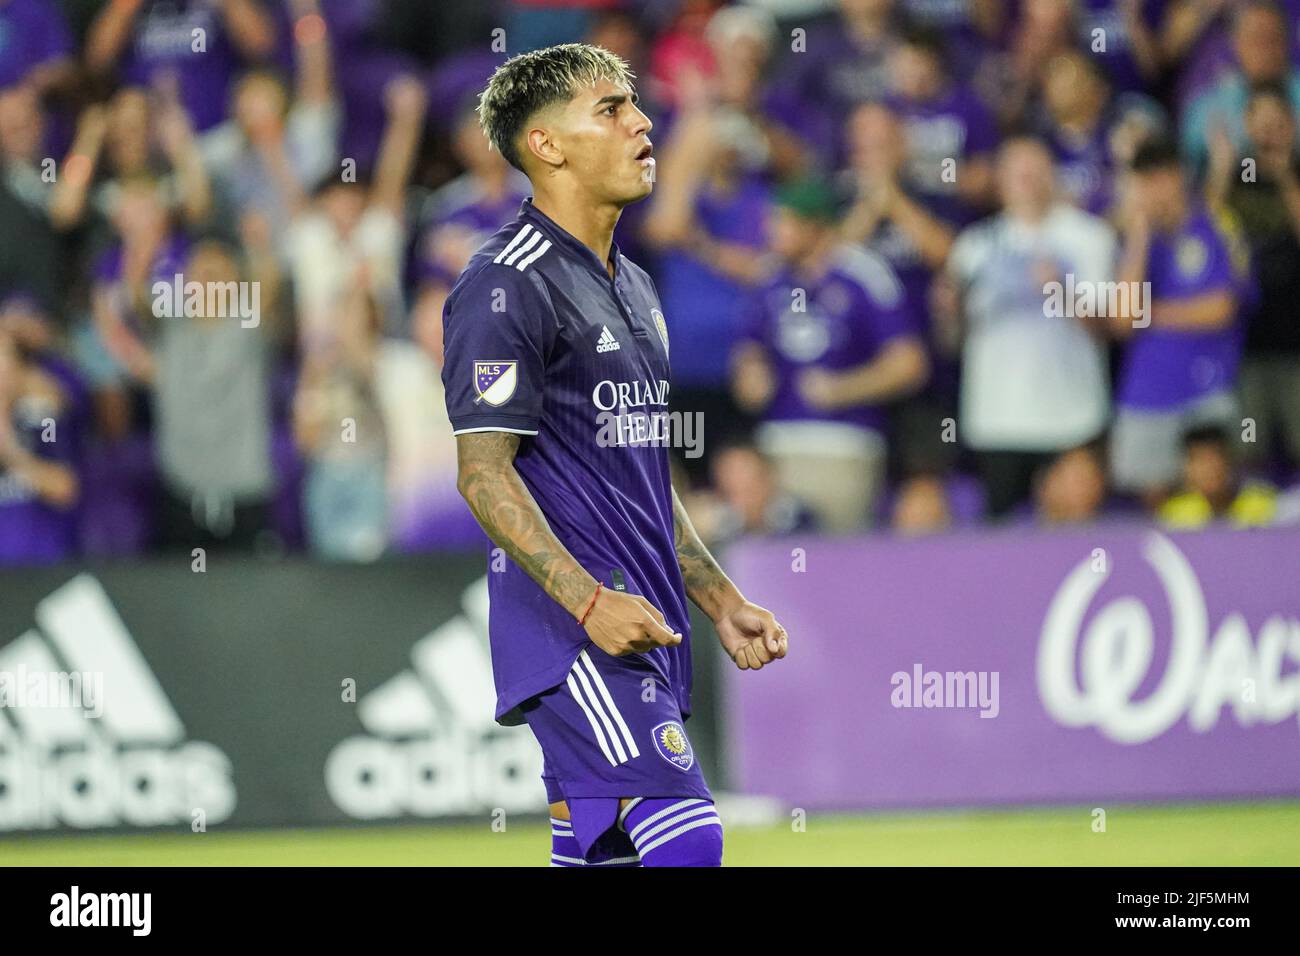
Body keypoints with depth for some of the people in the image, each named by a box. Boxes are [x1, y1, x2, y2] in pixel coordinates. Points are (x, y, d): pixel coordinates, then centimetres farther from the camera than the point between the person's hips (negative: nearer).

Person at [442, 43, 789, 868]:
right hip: (570, 626, -9)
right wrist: (588, 600, -23)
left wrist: (721, 601, 22)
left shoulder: (633, 288, 20)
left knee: (593, 850, 7)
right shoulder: (509, 286, -10)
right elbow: (484, 474, -15)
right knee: (684, 836, -20)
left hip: (642, 631, 9)